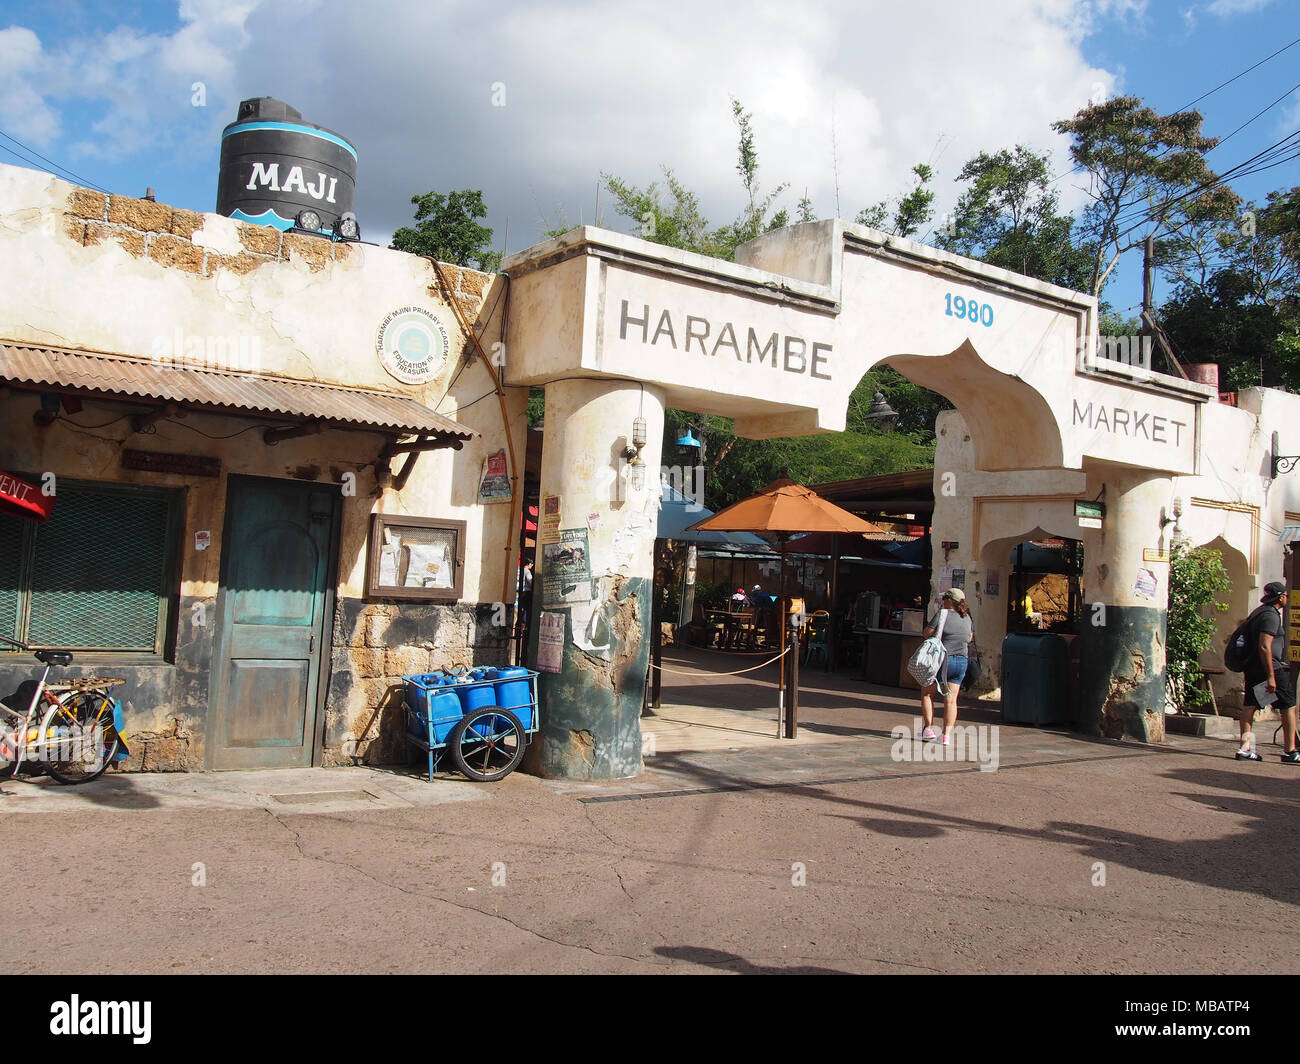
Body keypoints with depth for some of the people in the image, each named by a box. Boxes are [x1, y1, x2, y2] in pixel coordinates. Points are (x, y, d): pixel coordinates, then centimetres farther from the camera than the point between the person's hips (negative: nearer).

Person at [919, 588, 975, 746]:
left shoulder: (942, 614, -9)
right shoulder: (966, 618, 9)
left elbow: (926, 633, -8)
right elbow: (970, 638, 22)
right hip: (961, 661, 5)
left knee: (927, 694, 12)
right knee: (951, 700, 6)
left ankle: (929, 728, 6)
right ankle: (946, 734, 1)